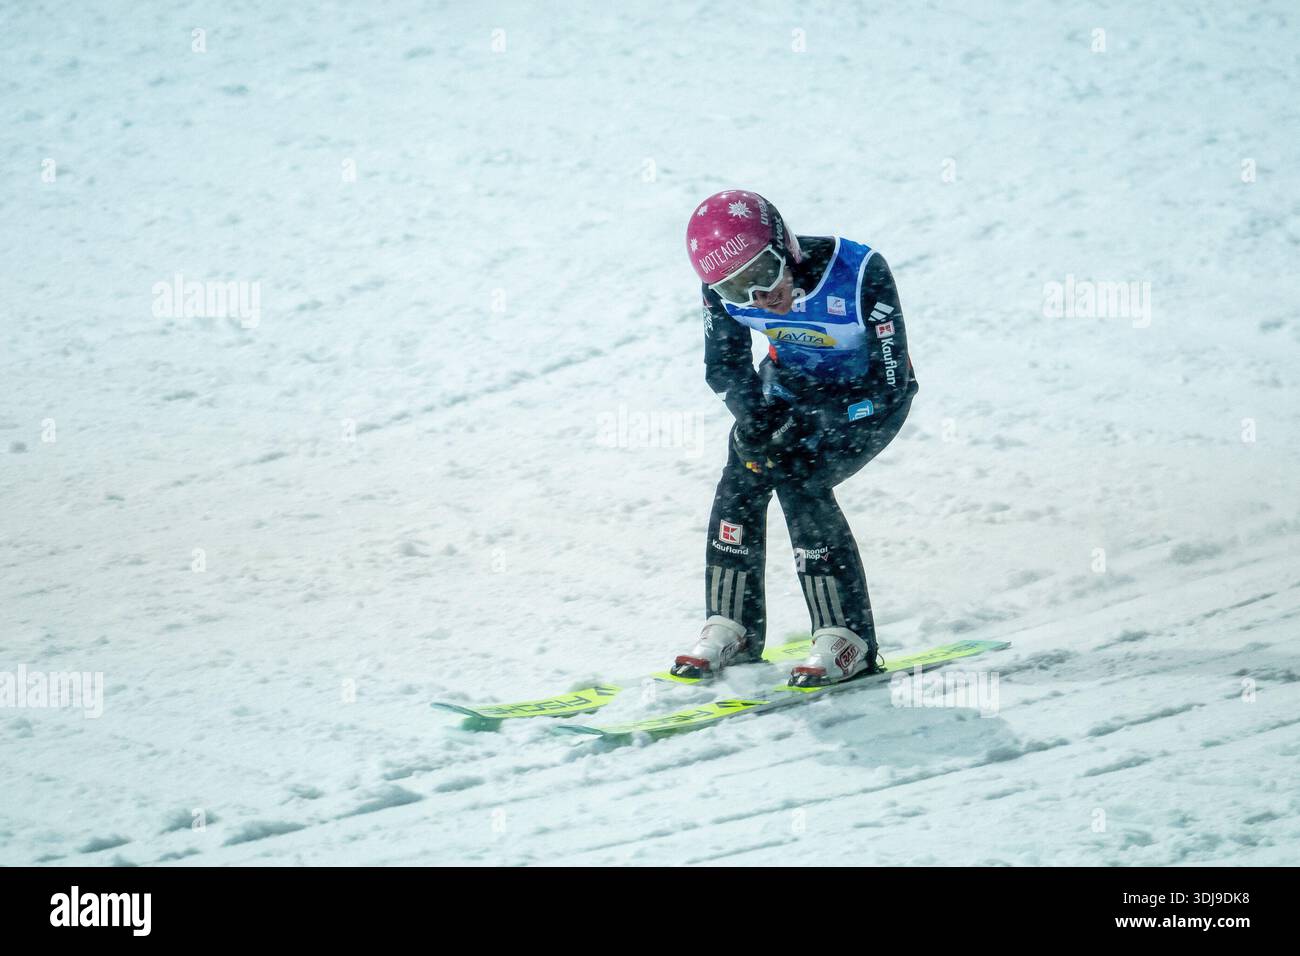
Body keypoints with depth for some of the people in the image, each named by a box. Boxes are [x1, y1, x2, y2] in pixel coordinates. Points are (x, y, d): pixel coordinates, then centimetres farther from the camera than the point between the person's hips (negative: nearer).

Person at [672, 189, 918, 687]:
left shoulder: (861, 275, -34)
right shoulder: (726, 290, -19)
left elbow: (889, 385, -28)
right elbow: (724, 367, -3)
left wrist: (803, 426, -33)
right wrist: (753, 418, -24)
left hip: (870, 399, -5)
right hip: (790, 386, 5)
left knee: (800, 482, -25)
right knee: (743, 479, -17)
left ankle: (848, 639, -17)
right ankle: (732, 628, -3)